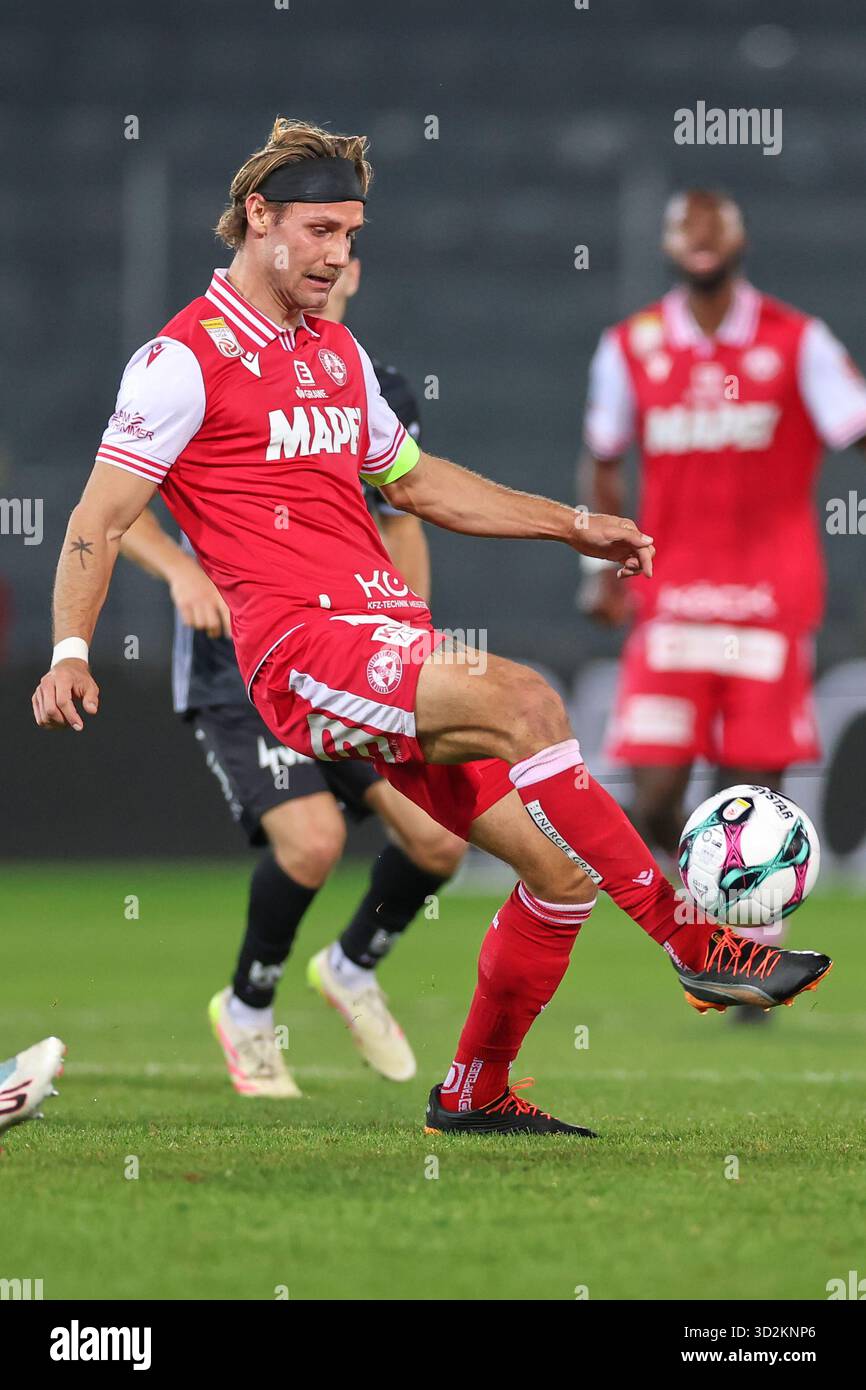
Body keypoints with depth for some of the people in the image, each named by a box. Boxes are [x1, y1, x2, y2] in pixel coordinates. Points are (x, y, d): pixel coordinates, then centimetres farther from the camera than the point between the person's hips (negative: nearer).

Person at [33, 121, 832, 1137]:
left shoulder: (338, 354, 21)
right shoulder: (188, 358, -2)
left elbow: (414, 480, 35)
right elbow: (99, 520, -3)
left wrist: (575, 526, 31)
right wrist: (70, 652, -17)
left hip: (394, 649, 8)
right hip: (302, 647, -8)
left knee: (560, 868, -2)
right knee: (523, 702, -31)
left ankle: (473, 1095, 17)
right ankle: (697, 949, -28)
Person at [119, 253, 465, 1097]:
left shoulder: (381, 395, 5)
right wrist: (181, 570, -26)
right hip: (234, 668, -5)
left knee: (439, 836, -9)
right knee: (312, 835, -24)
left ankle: (353, 969, 23)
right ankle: (247, 1011, 3)